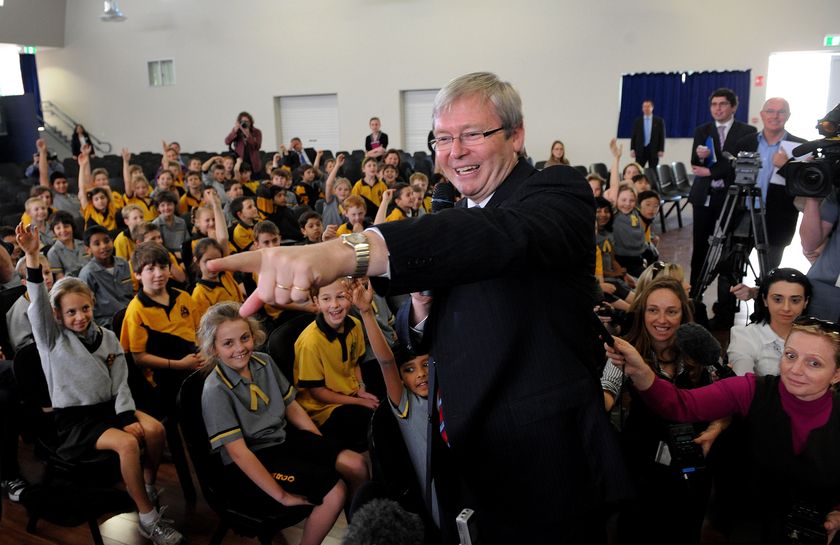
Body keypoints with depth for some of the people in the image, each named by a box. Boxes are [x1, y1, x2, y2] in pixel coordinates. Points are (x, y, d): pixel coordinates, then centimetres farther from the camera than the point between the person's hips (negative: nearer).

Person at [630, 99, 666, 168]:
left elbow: (662, 136, 2)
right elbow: (633, 136, 6)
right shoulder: (637, 121, 8)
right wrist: (632, 149, -2)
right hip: (640, 151, 1)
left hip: (654, 151, -1)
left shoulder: (659, 120, 5)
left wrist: (661, 150, -5)